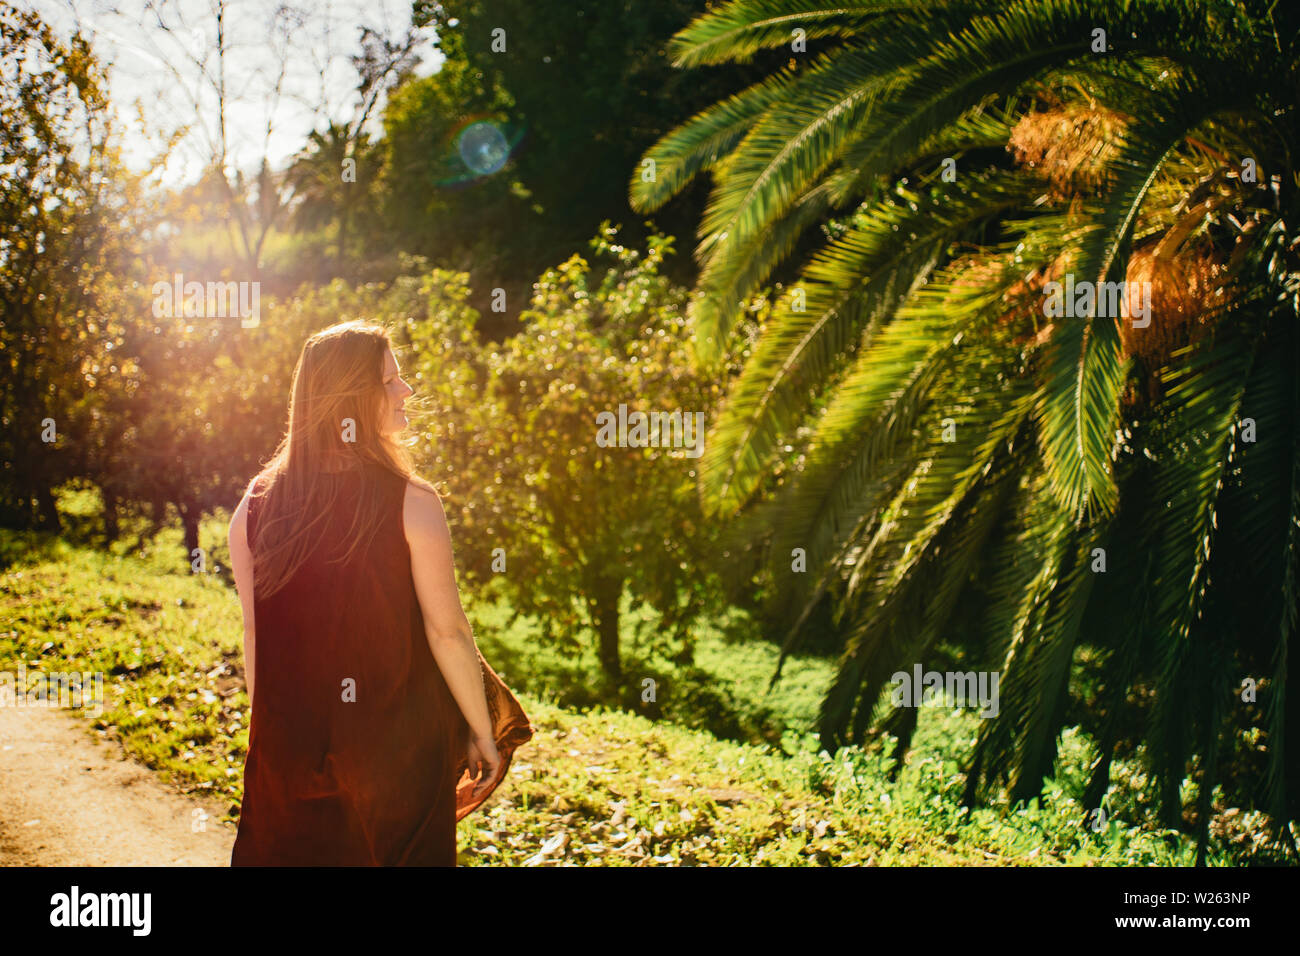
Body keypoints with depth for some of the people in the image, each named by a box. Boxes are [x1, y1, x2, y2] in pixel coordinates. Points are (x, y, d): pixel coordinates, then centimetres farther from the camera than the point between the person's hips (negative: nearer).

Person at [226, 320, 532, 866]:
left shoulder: (256, 505, -3)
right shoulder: (411, 505, -15)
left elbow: (253, 634, 3)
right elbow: (447, 632, -12)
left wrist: (269, 732, 15)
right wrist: (483, 736, -1)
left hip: (290, 748, 3)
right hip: (398, 748, -3)